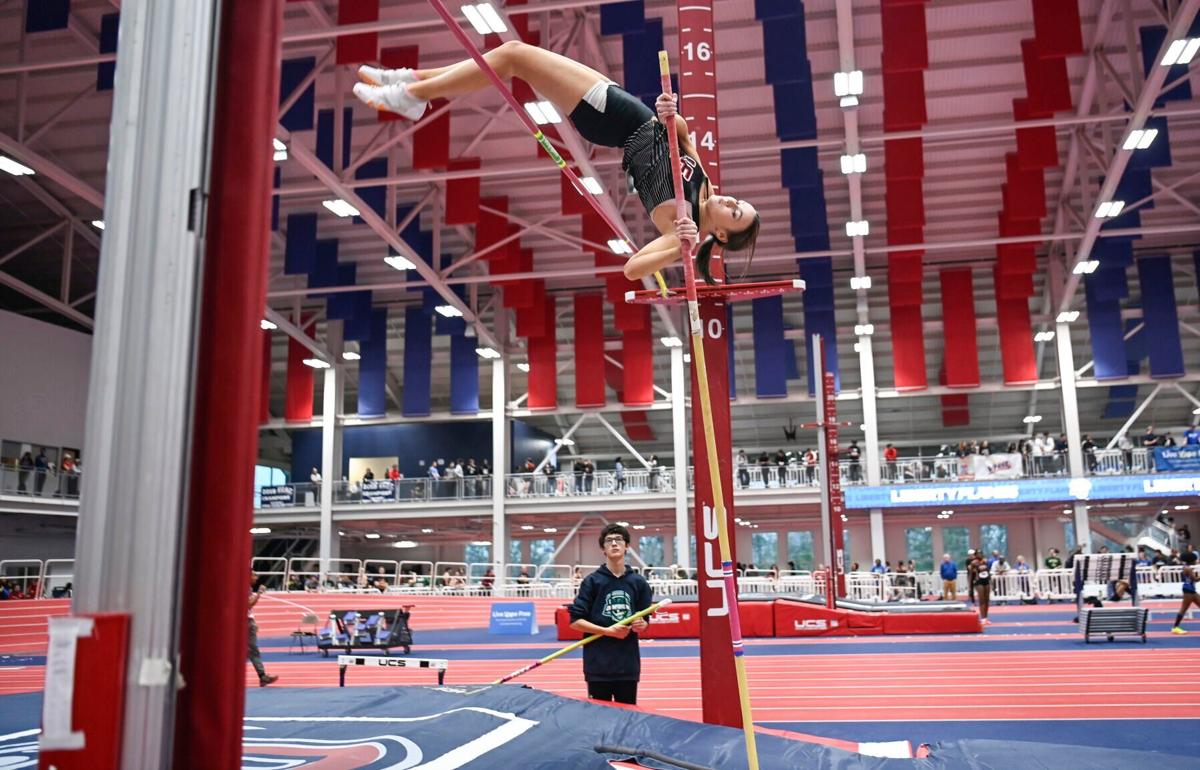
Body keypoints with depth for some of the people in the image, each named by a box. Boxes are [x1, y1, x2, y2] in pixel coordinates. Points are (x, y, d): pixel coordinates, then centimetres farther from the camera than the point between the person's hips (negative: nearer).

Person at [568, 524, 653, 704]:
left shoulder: (638, 582, 5)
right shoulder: (592, 581, -3)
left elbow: (646, 620, 14)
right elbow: (575, 621, -6)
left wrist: (642, 625, -9)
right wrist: (607, 631, -15)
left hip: (628, 663, 3)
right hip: (598, 664, -3)